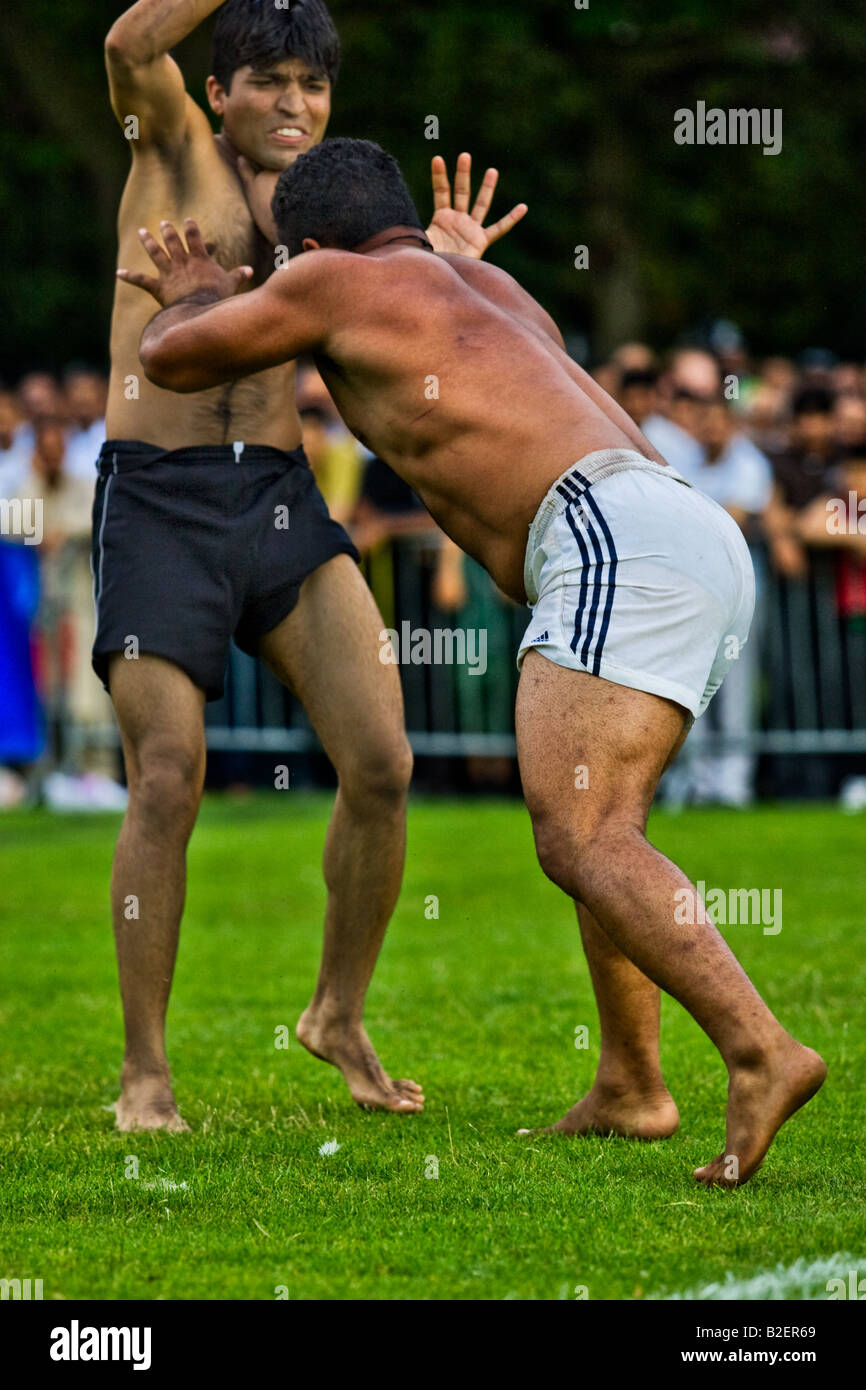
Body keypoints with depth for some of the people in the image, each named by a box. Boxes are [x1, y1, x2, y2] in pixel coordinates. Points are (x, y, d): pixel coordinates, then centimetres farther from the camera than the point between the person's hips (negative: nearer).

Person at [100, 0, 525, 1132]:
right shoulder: (176, 146, 7)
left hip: (282, 503, 4)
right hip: (158, 503, -4)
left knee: (382, 763, -8)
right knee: (168, 787, -11)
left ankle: (340, 1016, 13)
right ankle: (145, 1070, 3)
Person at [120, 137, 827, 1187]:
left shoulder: (338, 278, 11)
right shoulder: (491, 290, 34)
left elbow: (171, 360, 23)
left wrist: (197, 299, 46)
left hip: (620, 547, -9)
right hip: (711, 548, 9)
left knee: (583, 843, -20)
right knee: (588, 819, 27)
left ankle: (759, 1055, -37)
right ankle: (629, 1088, 27)